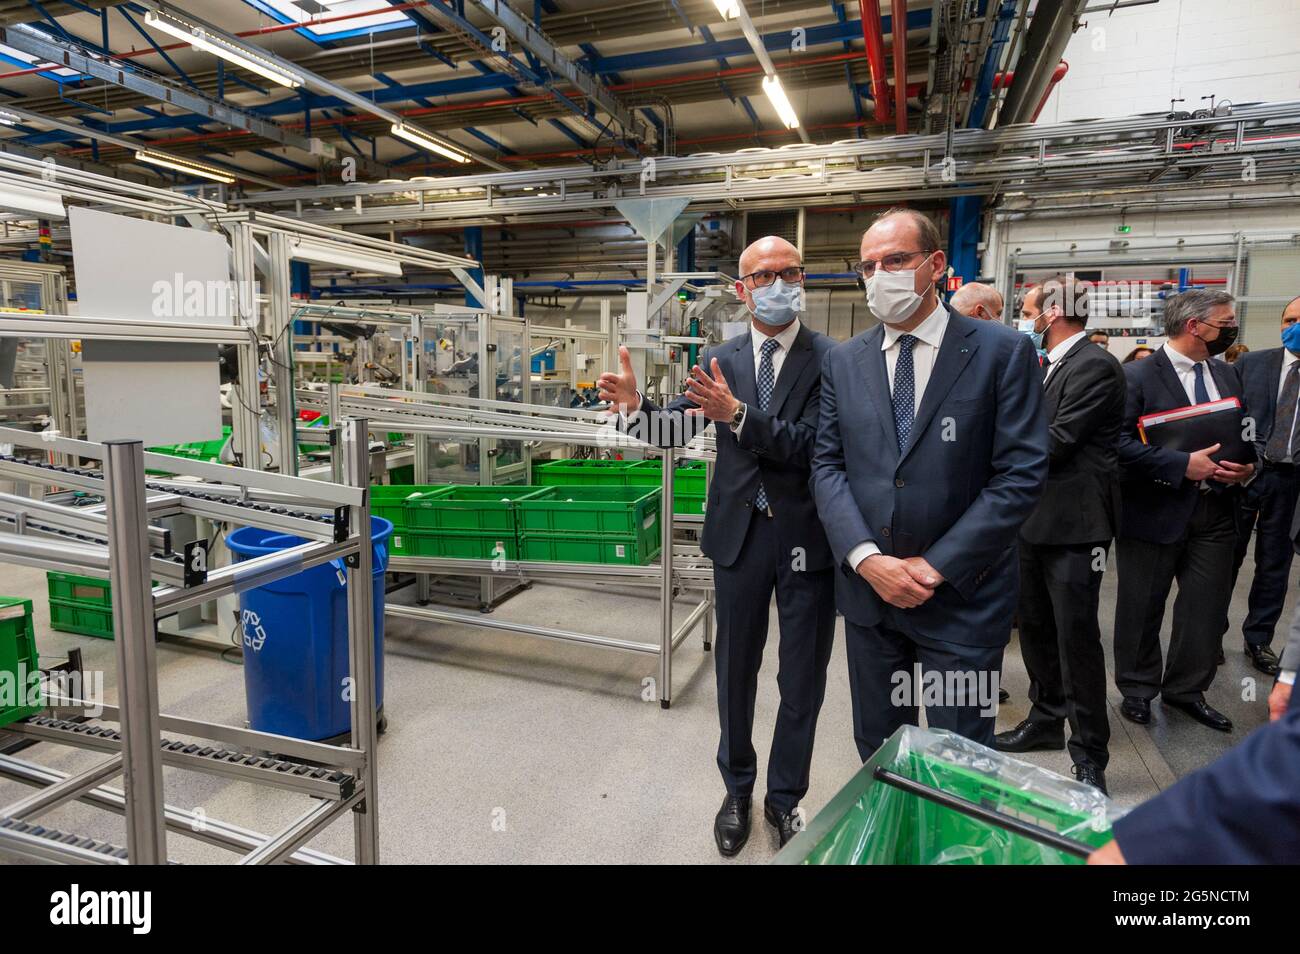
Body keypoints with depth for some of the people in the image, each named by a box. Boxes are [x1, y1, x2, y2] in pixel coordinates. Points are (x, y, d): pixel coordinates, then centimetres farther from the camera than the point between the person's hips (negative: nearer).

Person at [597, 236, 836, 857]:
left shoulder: (830, 358, -7)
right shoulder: (721, 360, 3)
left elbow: (812, 445, -18)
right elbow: (677, 429, -1)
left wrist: (738, 414, -28)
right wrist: (634, 405, -21)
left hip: (808, 537, -2)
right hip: (740, 533, 2)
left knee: (802, 680, 12)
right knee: (736, 671, 16)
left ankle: (785, 798, 35)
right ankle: (737, 791, 38)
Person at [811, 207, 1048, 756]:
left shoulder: (1002, 352, -6)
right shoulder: (844, 361, 5)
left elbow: (1022, 474, -11)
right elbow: (827, 464, 2)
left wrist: (937, 566, -14)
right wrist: (866, 557, -12)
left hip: (962, 594, -3)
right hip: (866, 588, 4)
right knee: (876, 750, 19)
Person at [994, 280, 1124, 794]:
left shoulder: (1095, 366, -14)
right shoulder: (1050, 366, 15)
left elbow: (1056, 442, -19)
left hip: (1073, 523, -9)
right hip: (1036, 519, 9)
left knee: (1076, 637, -2)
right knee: (1035, 627, 18)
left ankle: (1089, 755, 12)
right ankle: (1046, 720, 34)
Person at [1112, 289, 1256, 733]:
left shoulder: (1227, 374, 12)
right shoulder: (1138, 375, -10)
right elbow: (1121, 442, -18)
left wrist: (1247, 467, -3)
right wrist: (1184, 465, -22)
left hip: (1215, 510, 6)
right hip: (1156, 509, -6)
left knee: (1208, 607, 10)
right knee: (1143, 607, 7)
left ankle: (1187, 689, 28)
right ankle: (1137, 689, 24)